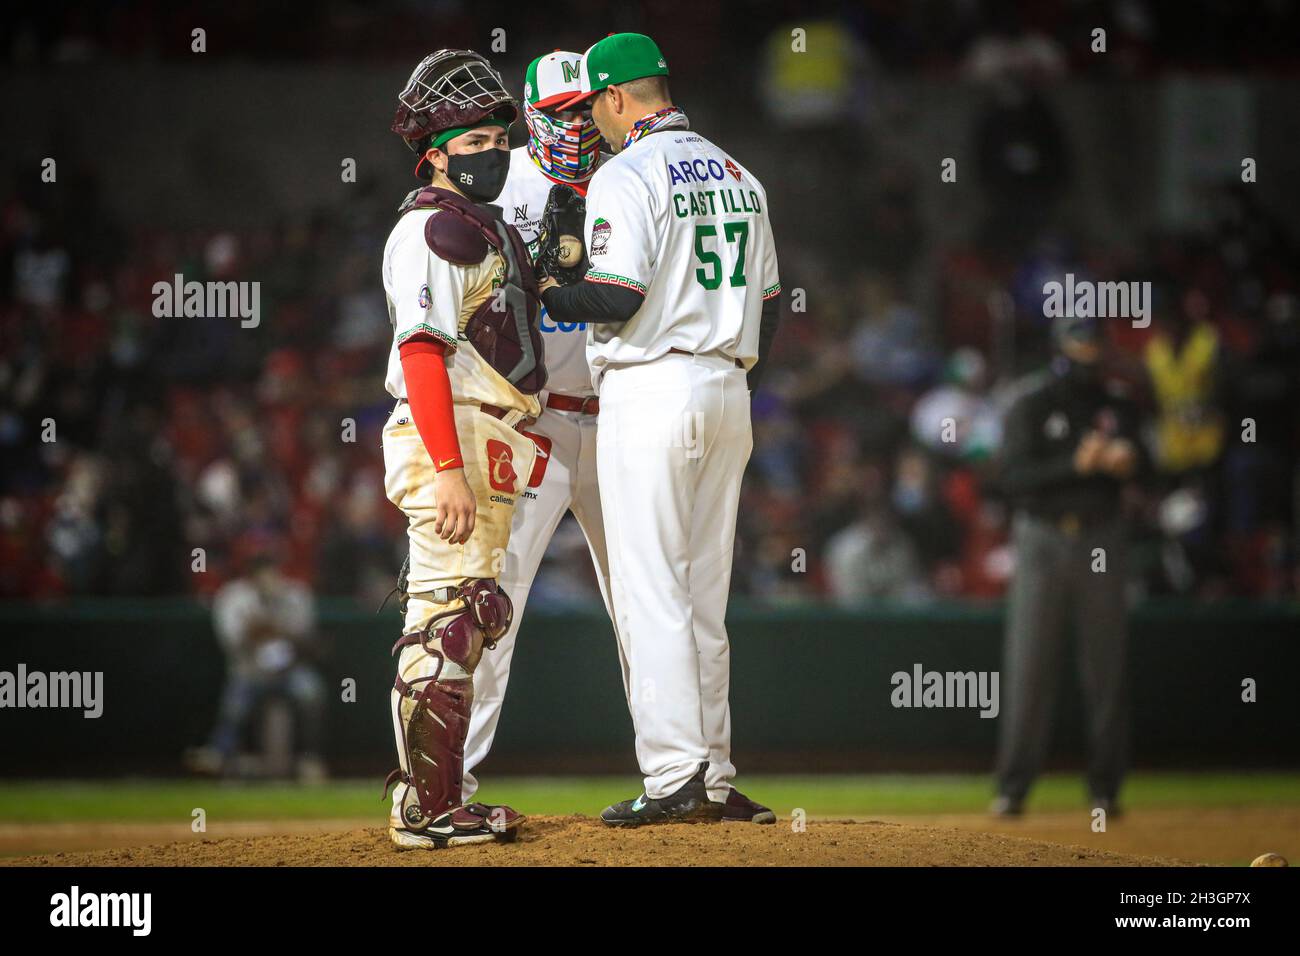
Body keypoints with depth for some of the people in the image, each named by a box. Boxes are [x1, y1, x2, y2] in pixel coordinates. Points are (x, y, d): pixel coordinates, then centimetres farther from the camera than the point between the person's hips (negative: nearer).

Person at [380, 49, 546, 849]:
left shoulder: (488, 227, 21)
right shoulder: (431, 226, -10)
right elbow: (422, 351, -19)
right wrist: (448, 469, -26)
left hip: (492, 447, 11)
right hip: (451, 434, -11)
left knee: (468, 617, 13)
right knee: (450, 617, -11)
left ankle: (435, 802, 18)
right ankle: (427, 810, -11)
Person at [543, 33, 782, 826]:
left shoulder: (626, 176, -9)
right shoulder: (739, 178, 14)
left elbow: (617, 298, -18)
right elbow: (767, 305, 15)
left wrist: (547, 296, -2)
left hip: (651, 393, -7)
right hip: (729, 391, 7)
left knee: (651, 594, -6)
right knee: (704, 597, 11)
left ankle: (675, 779, -11)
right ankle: (715, 781, 11)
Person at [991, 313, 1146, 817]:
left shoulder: (1118, 406, 11)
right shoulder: (1031, 405, 0)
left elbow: (1138, 465, 4)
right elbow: (1015, 476, -10)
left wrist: (1127, 462, -19)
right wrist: (1076, 464, -22)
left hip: (1100, 542, 3)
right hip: (1043, 540, -3)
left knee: (1106, 667, 1)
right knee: (1029, 667, -5)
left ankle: (1105, 788, 7)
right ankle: (1013, 787, -2)